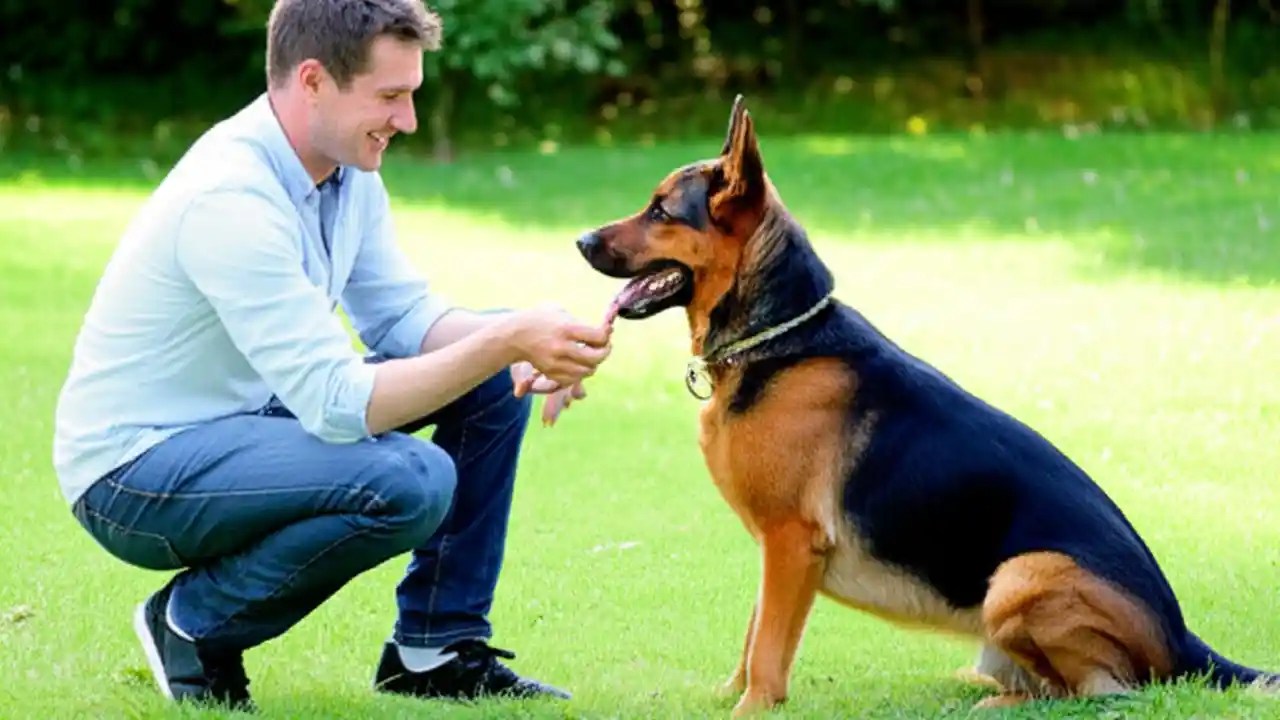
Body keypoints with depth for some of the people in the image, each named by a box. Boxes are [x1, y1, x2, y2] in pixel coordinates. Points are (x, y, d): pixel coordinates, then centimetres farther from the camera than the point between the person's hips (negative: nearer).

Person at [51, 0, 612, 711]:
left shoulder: (346, 168, -1)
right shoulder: (230, 196, -29)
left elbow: (402, 313, 6)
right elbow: (337, 404, -32)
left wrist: (518, 347, -14)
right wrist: (503, 342, -33)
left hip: (246, 417, 9)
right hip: (134, 469, -9)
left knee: (501, 381, 2)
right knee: (410, 480, -32)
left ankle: (439, 646, 9)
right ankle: (194, 623, -8)